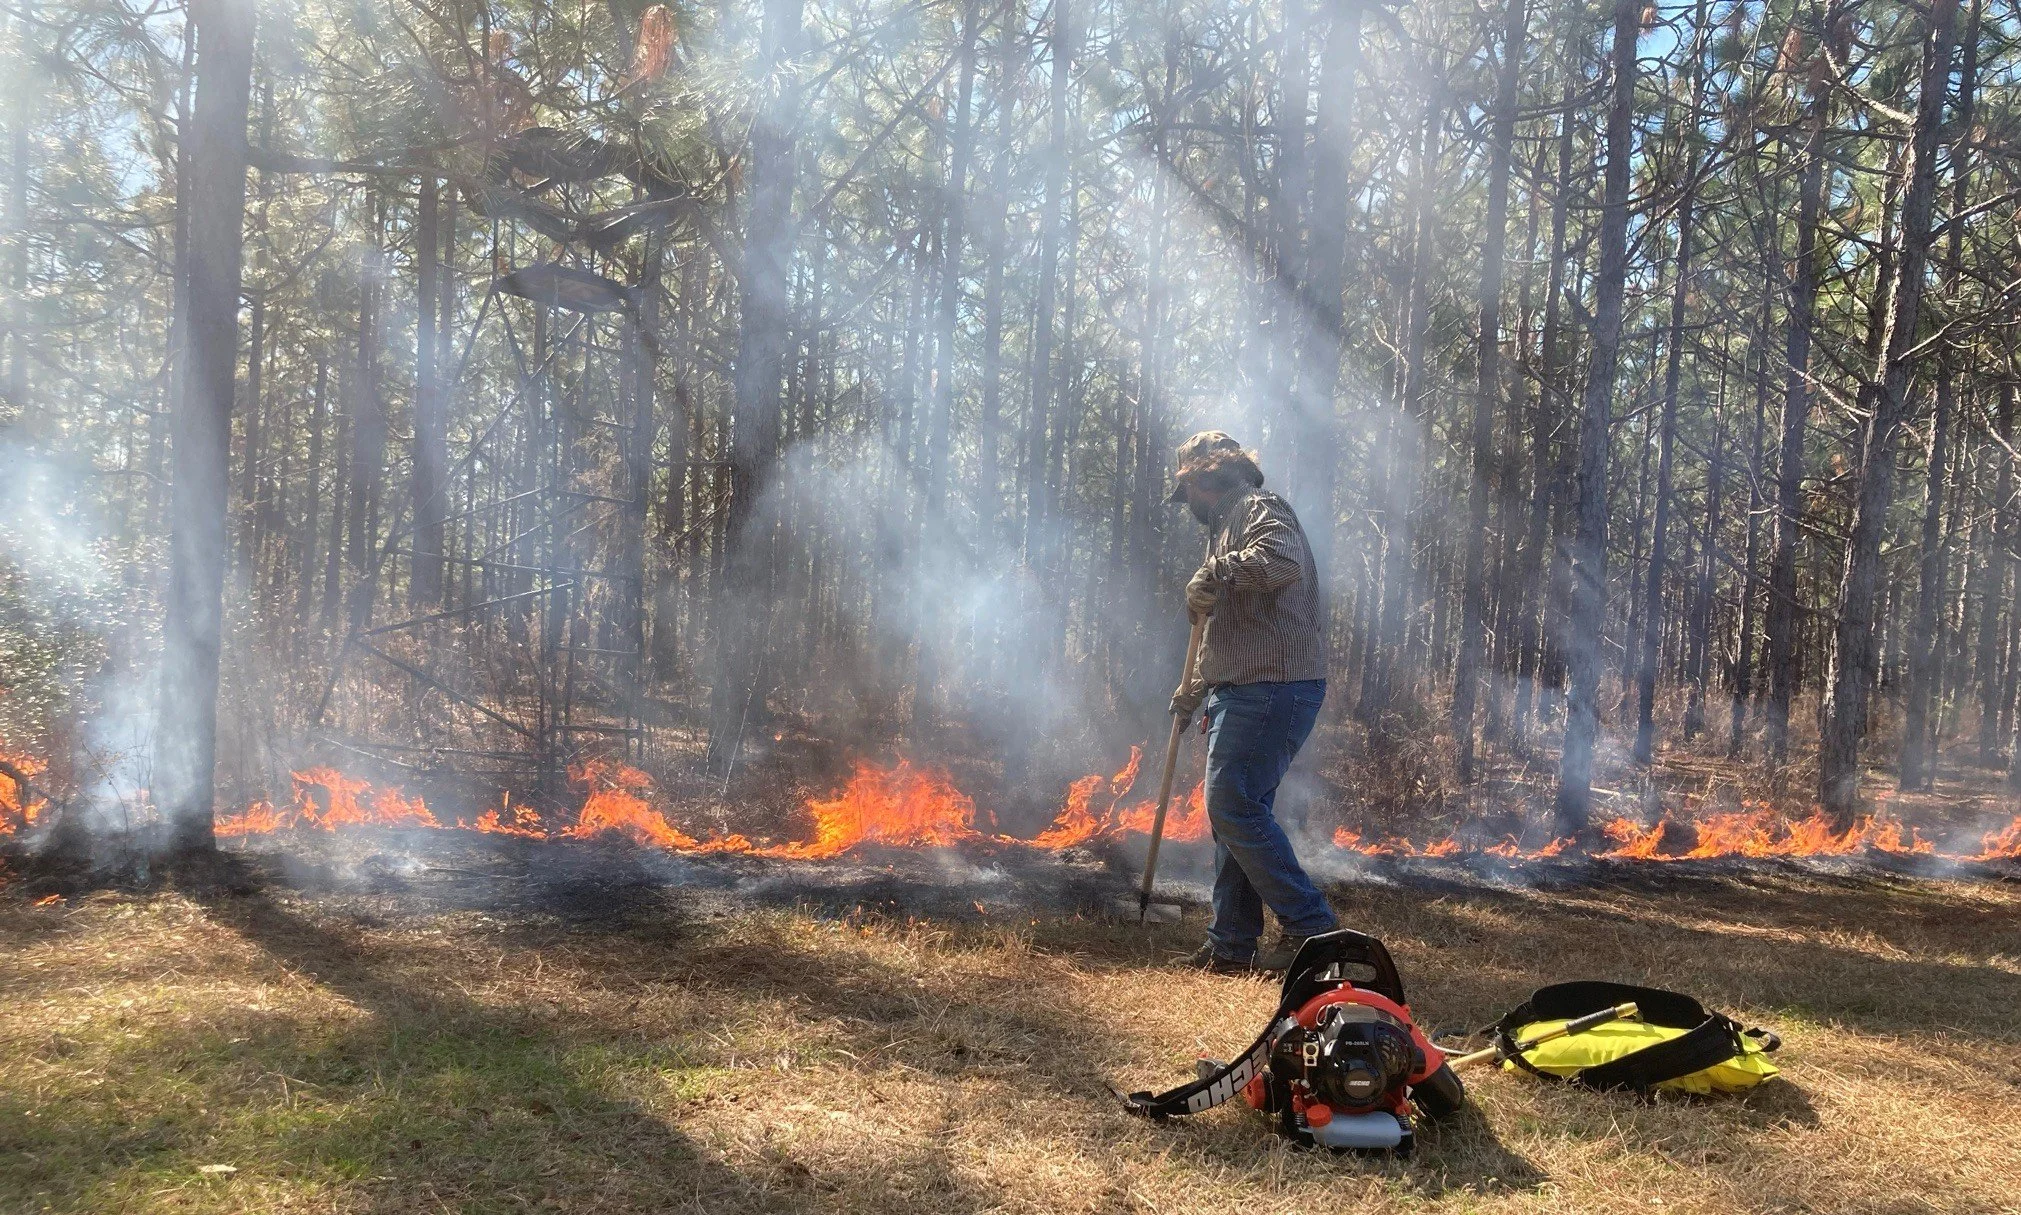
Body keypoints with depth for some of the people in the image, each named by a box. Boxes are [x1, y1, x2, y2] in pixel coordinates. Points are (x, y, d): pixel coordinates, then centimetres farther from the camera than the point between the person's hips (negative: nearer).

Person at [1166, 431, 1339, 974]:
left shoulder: (1260, 509, -7)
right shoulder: (1227, 526, 26)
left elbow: (1282, 561, -32)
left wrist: (1215, 572, -21)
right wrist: (1192, 691, 35)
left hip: (1273, 688, -11)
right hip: (1243, 691, 11)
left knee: (1235, 807, -13)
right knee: (1232, 811, 11)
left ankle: (1311, 926, -6)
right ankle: (1231, 945, 16)